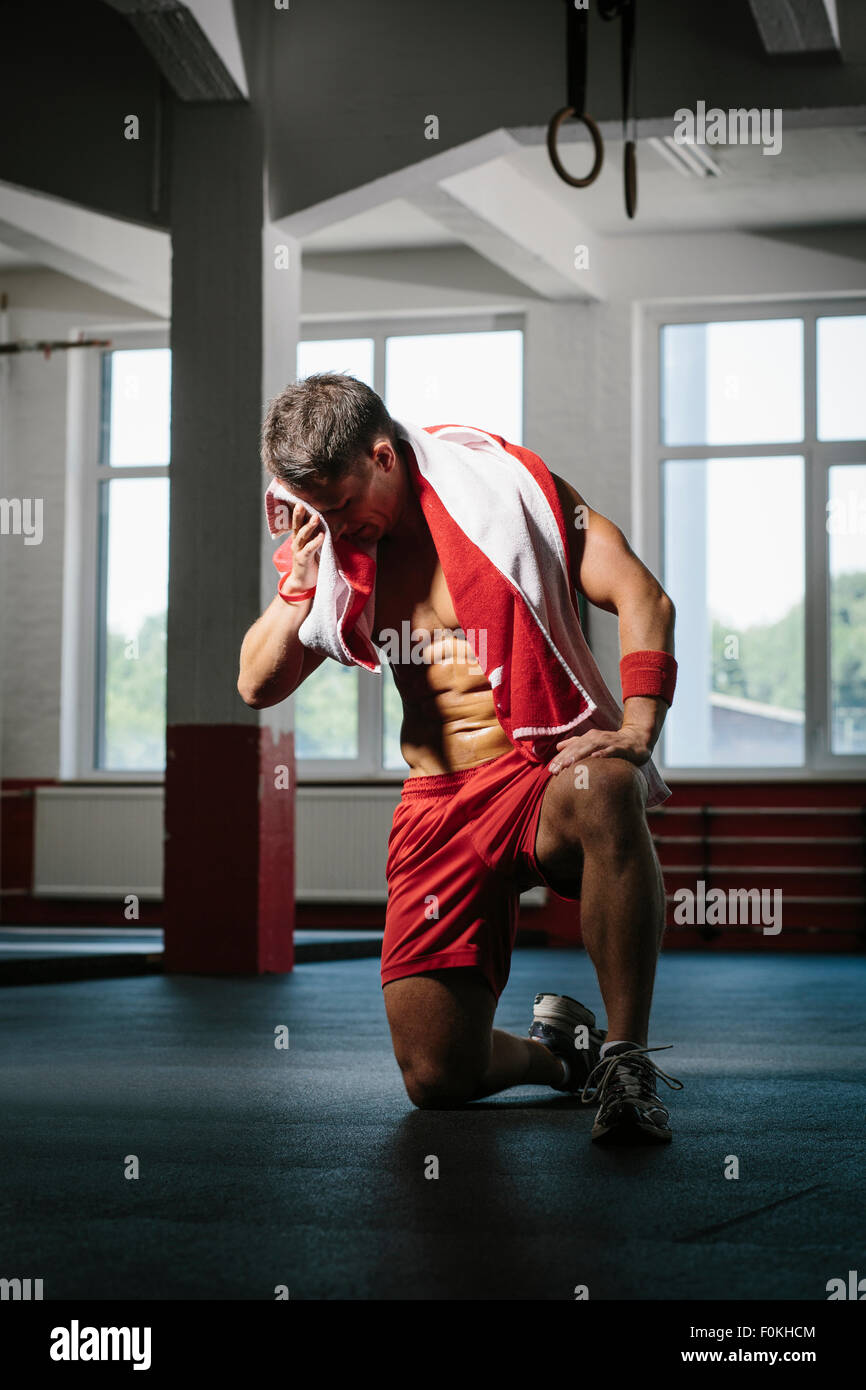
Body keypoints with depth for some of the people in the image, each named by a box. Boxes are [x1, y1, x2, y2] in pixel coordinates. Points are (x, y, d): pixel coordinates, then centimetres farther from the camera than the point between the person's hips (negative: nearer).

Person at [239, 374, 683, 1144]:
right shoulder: (335, 548, 12)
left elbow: (643, 598, -9)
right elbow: (257, 686, 8)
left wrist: (638, 727, -25)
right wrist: (301, 584, -9)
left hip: (545, 770, -4)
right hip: (437, 807, 4)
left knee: (606, 791, -43)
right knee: (436, 1079, -6)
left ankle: (627, 1057, -30)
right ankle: (556, 1047, 29)